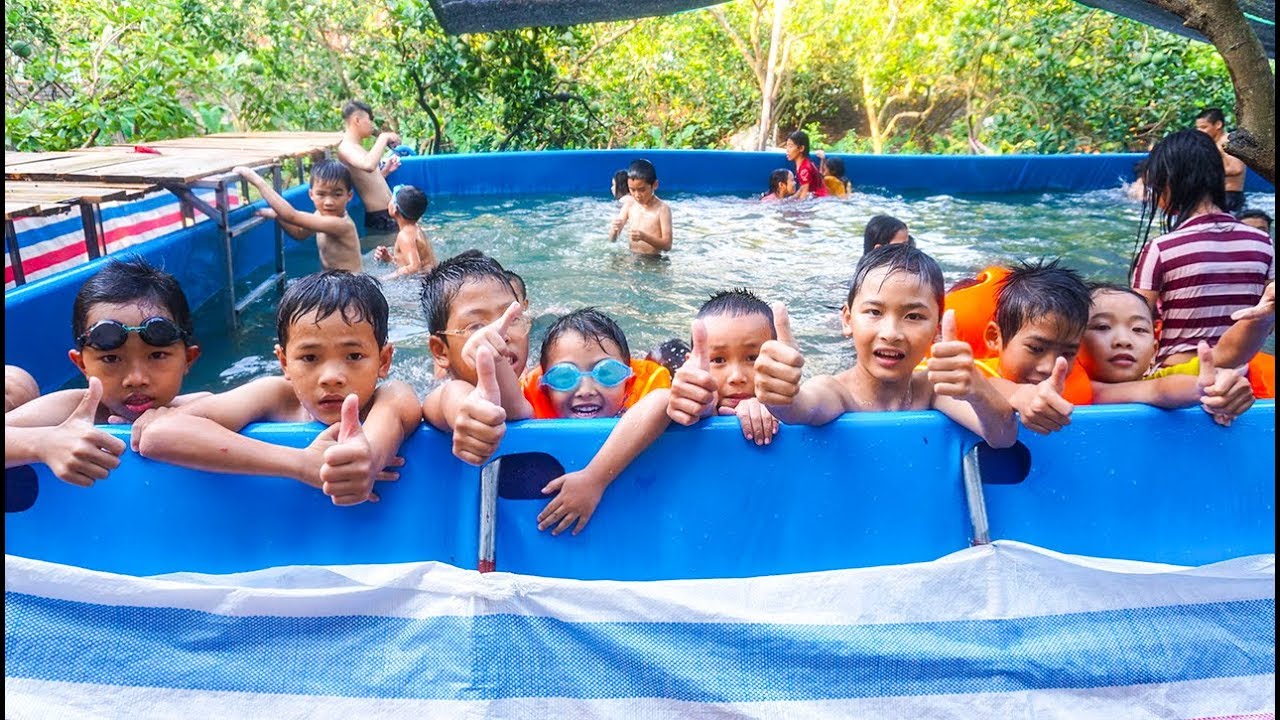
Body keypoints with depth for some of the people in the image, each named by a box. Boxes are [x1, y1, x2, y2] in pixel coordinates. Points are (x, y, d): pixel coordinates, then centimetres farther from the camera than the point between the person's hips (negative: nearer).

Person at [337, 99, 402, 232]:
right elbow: (369, 165, -37)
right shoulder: (346, 147, -14)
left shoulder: (357, 147, 17)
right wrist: (383, 138, -24)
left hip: (389, 213, 10)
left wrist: (386, 170, 14)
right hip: (379, 218, -10)